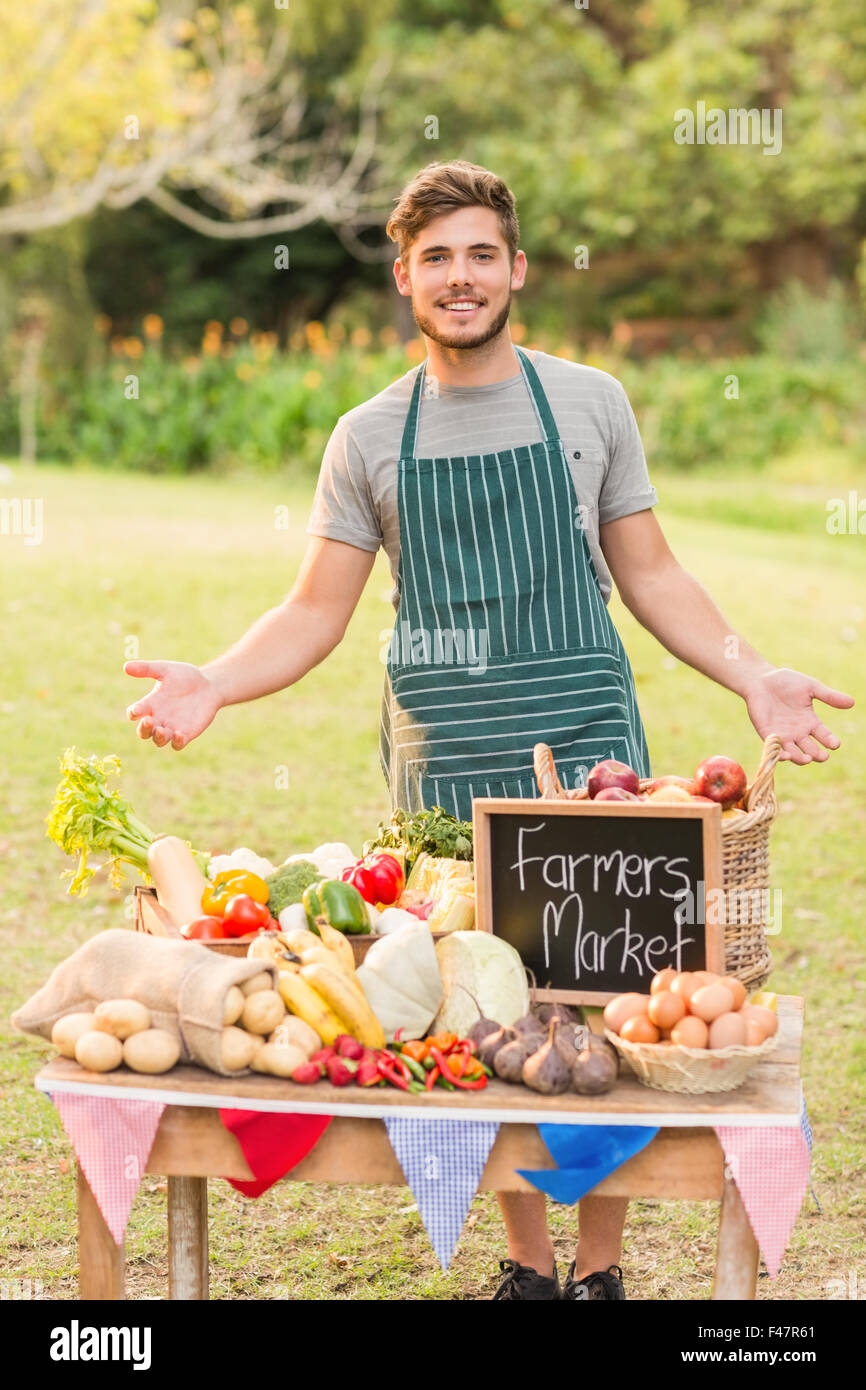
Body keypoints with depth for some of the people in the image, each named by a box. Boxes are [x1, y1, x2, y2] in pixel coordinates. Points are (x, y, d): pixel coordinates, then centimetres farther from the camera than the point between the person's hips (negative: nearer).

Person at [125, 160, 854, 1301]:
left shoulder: (590, 403, 6)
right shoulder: (369, 438, 7)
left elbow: (648, 576, 10)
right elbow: (316, 614, 6)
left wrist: (753, 676, -2)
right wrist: (212, 685, -11)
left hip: (588, 746, -1)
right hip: (443, 762, 1)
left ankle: (600, 1267, 13)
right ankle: (528, 1261, 20)